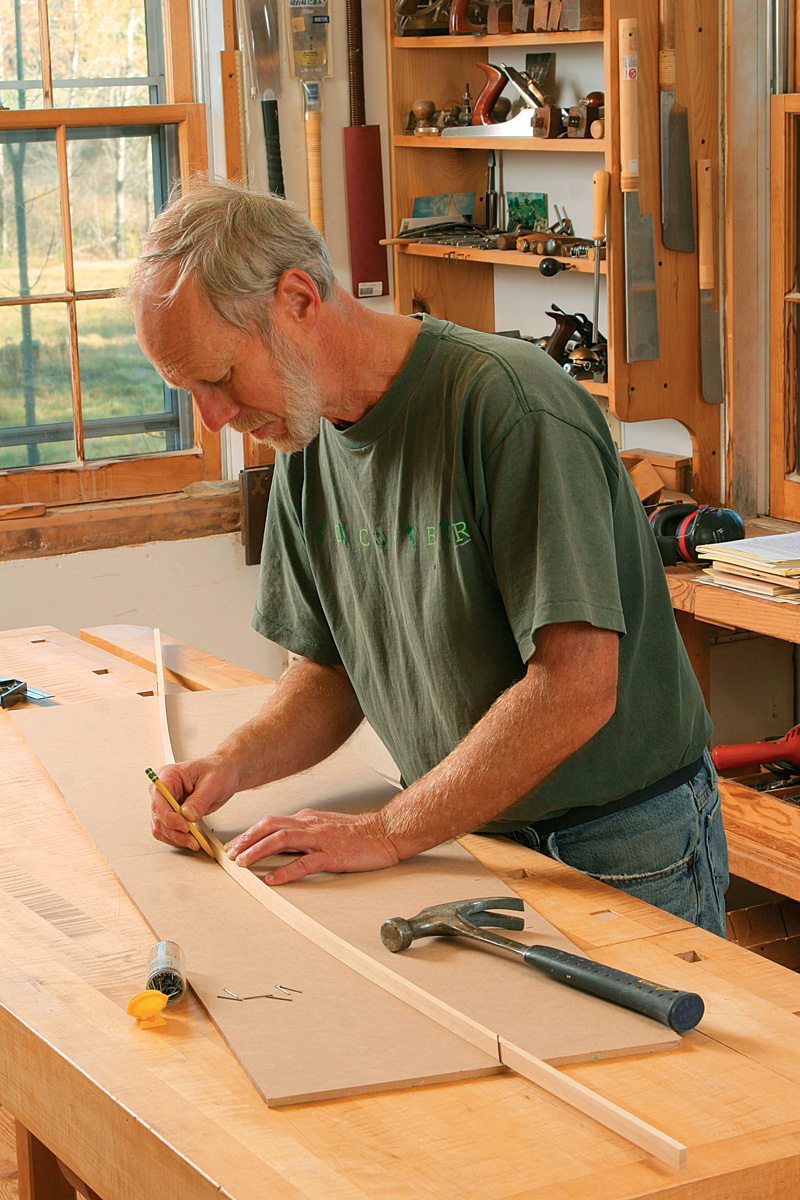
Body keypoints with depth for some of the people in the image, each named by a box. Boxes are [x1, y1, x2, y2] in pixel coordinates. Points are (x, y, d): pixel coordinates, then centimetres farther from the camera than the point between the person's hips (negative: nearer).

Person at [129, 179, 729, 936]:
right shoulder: (306, 444, 2)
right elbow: (334, 670, 12)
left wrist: (384, 833, -23)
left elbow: (577, 688, -27)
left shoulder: (508, 403, -23)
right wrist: (235, 763, -8)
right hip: (467, 838, 6)